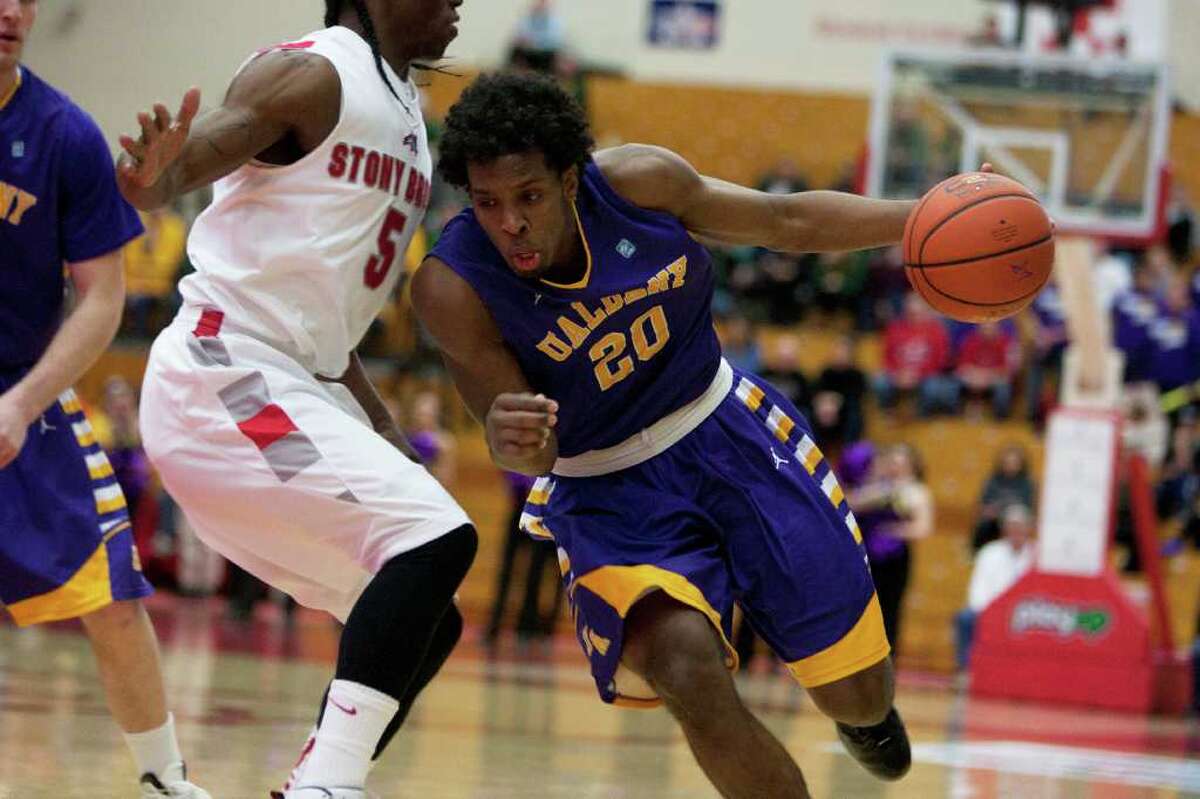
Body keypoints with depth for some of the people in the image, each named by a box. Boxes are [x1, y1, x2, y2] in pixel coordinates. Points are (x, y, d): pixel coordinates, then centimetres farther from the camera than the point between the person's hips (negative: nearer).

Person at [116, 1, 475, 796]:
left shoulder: (406, 111, 20)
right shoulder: (314, 75, -8)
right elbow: (181, 165, -21)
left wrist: (381, 427, 18)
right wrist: (149, 179, -45)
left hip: (298, 393, 10)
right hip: (224, 380, -10)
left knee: (426, 623, 8)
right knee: (438, 537, -22)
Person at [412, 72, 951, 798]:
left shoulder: (637, 183, -18)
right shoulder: (453, 289, -25)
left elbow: (786, 222, -2)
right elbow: (534, 451, -21)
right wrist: (512, 441, -46)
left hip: (730, 435, 3)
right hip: (610, 494, -3)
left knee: (859, 697, 9)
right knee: (687, 670, -32)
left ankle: (864, 713, 49)